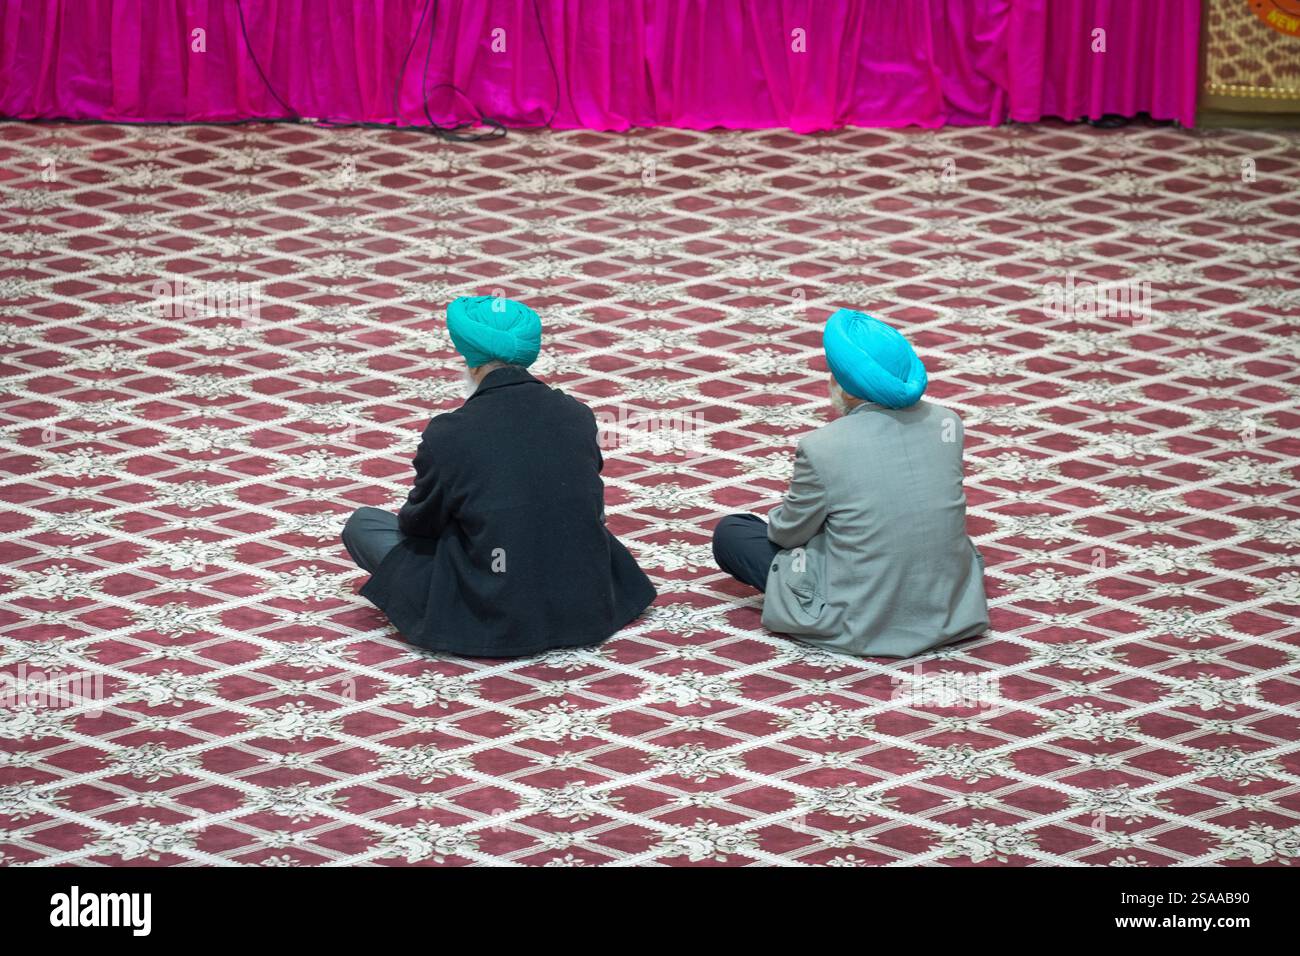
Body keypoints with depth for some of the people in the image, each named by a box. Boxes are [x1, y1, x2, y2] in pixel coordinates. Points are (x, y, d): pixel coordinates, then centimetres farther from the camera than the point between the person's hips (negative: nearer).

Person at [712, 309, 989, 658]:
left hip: (860, 625, -7)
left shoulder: (822, 447, -21)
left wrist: (776, 520, 19)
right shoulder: (947, 423, -6)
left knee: (728, 533, 10)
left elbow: (789, 532, -4)